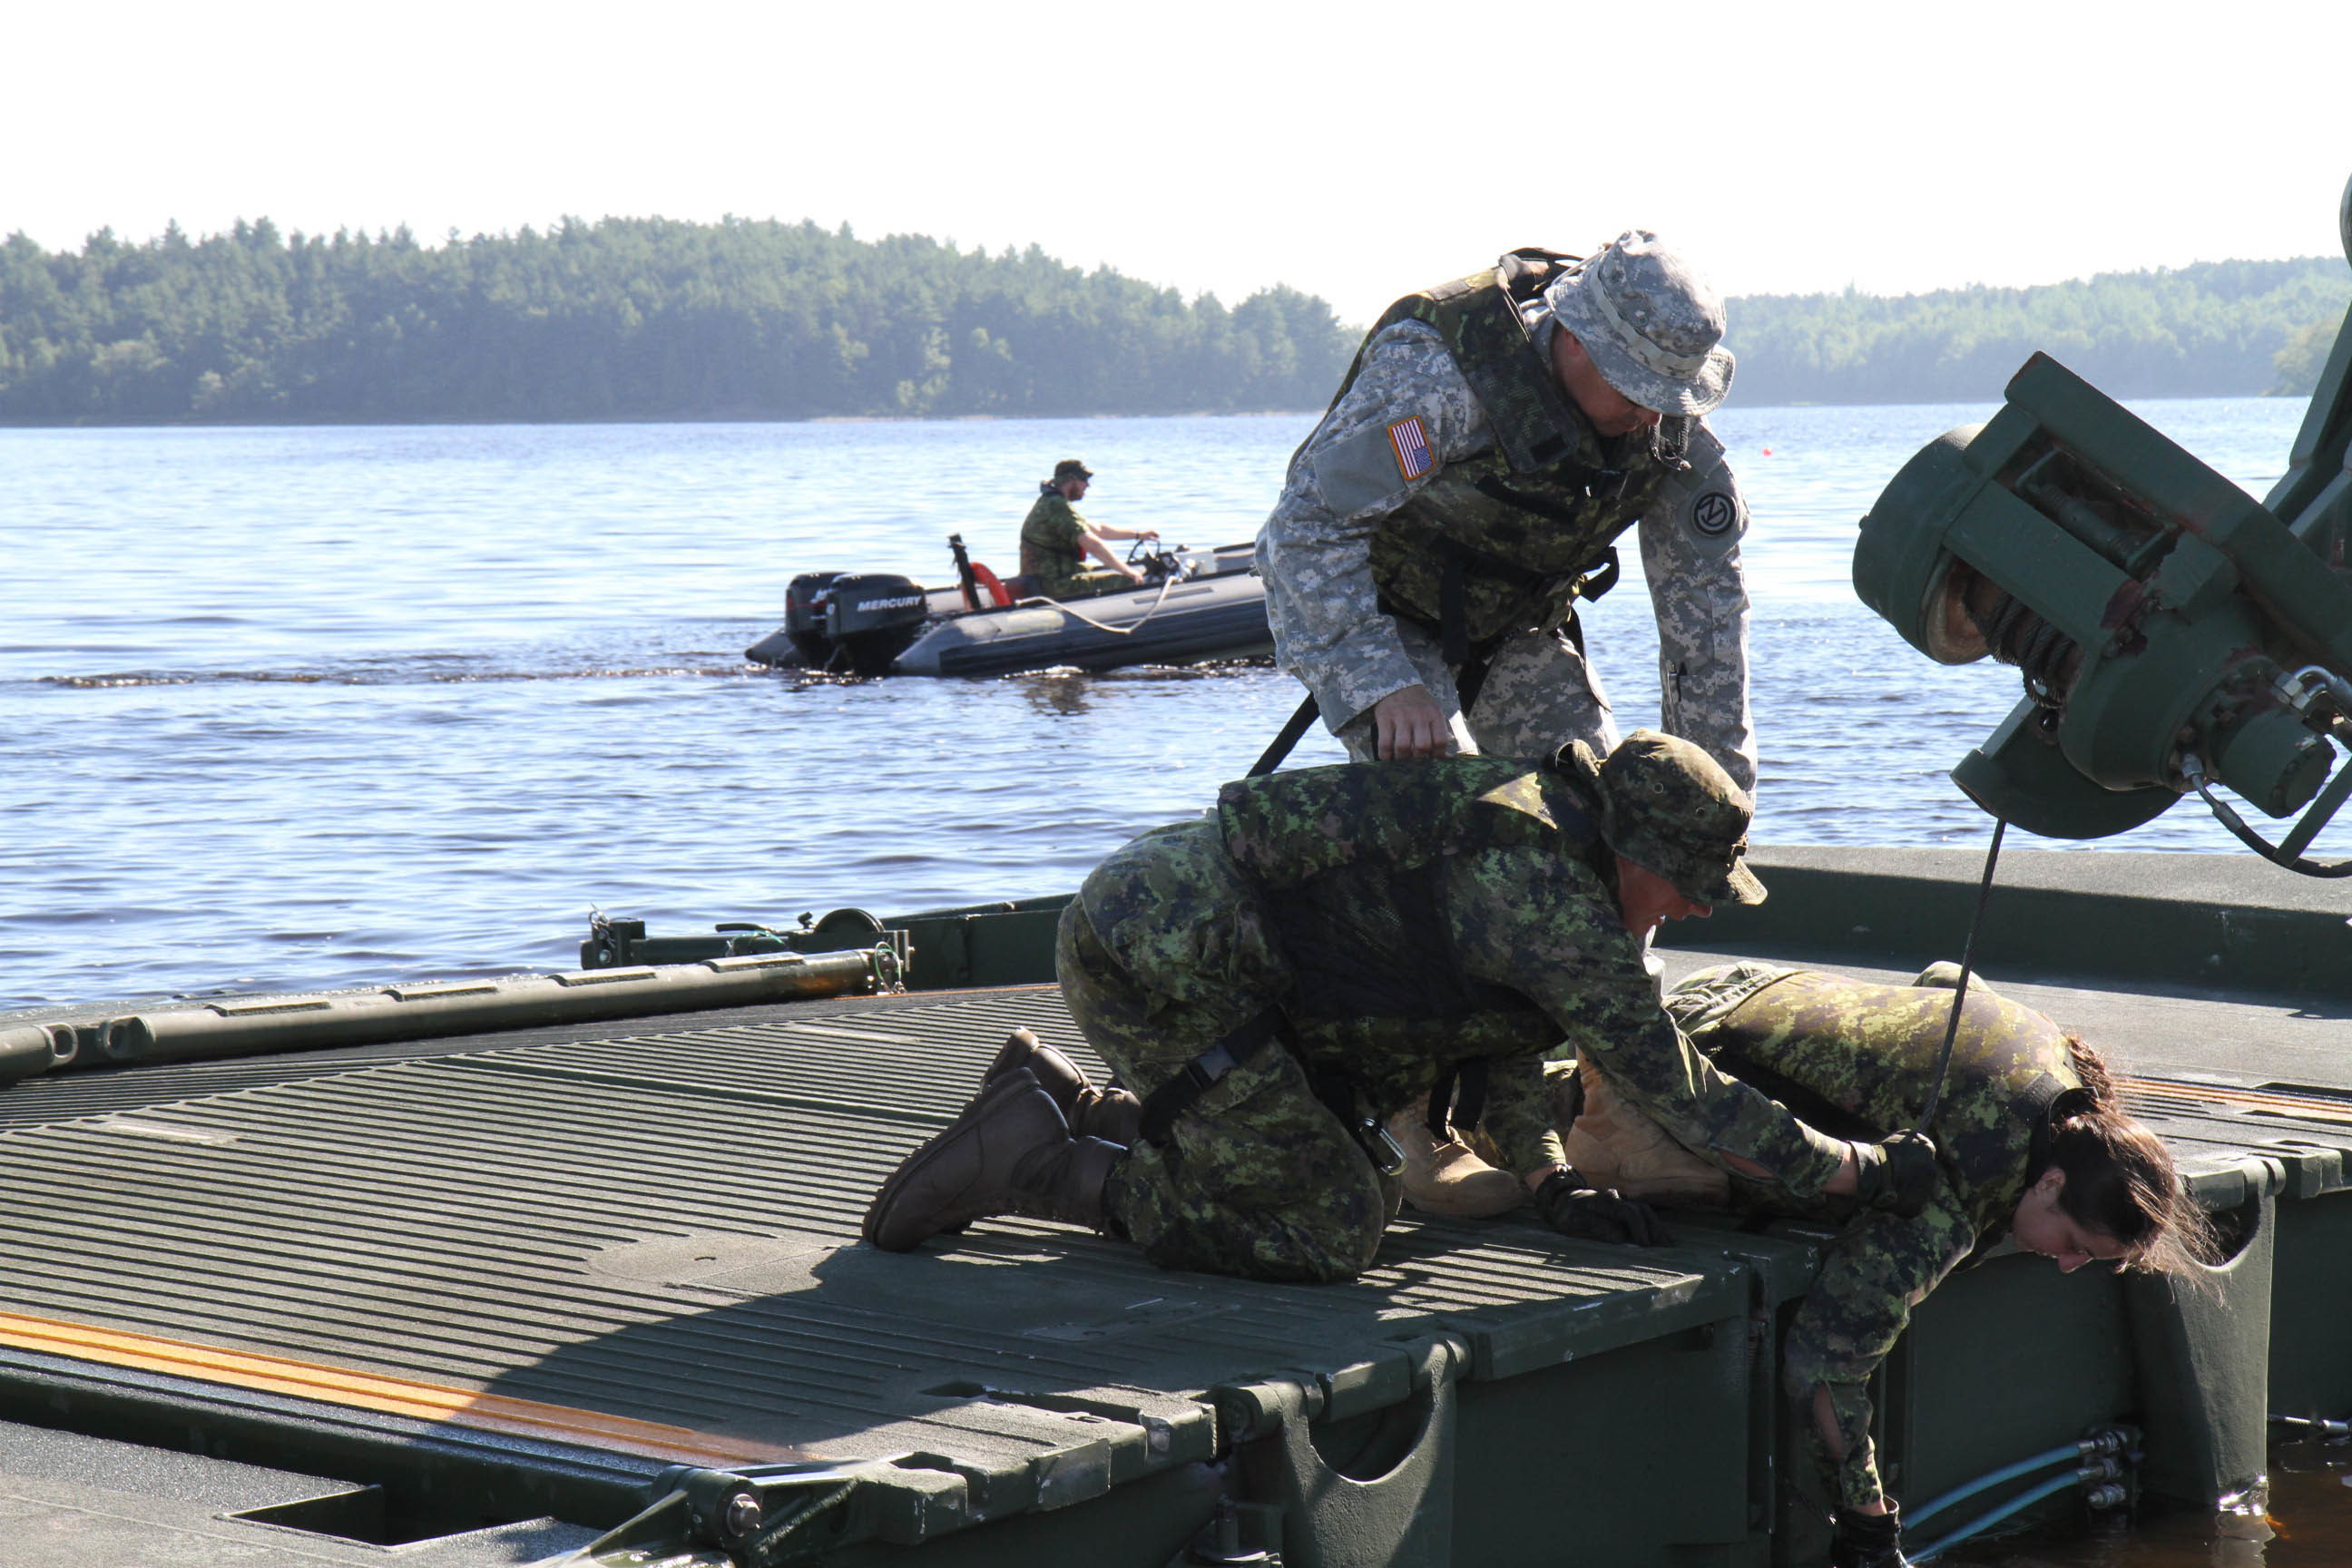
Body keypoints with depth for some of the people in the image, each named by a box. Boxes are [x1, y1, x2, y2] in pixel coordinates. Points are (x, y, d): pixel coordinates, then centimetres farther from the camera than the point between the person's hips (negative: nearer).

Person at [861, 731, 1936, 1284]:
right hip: (1157, 960, -10)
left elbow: (1494, 1031, 20)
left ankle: (1059, 1099, 19)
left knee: (1362, 1182, 16)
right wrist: (1860, 1172, -8)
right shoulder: (1551, 895, -19)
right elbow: (1676, 1089, -16)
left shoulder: (1549, 826, 11)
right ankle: (1029, 1162, -3)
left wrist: (1549, 1183, 9)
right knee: (1325, 1234, -8)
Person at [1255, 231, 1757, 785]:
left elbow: (1705, 591, -6)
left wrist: (1719, 776, -8)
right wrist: (1386, 685, -43)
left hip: (1512, 629, 6)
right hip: (1371, 610, -6)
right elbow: (1307, 526, -35)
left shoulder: (1665, 412, -16)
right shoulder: (1439, 373, -36)